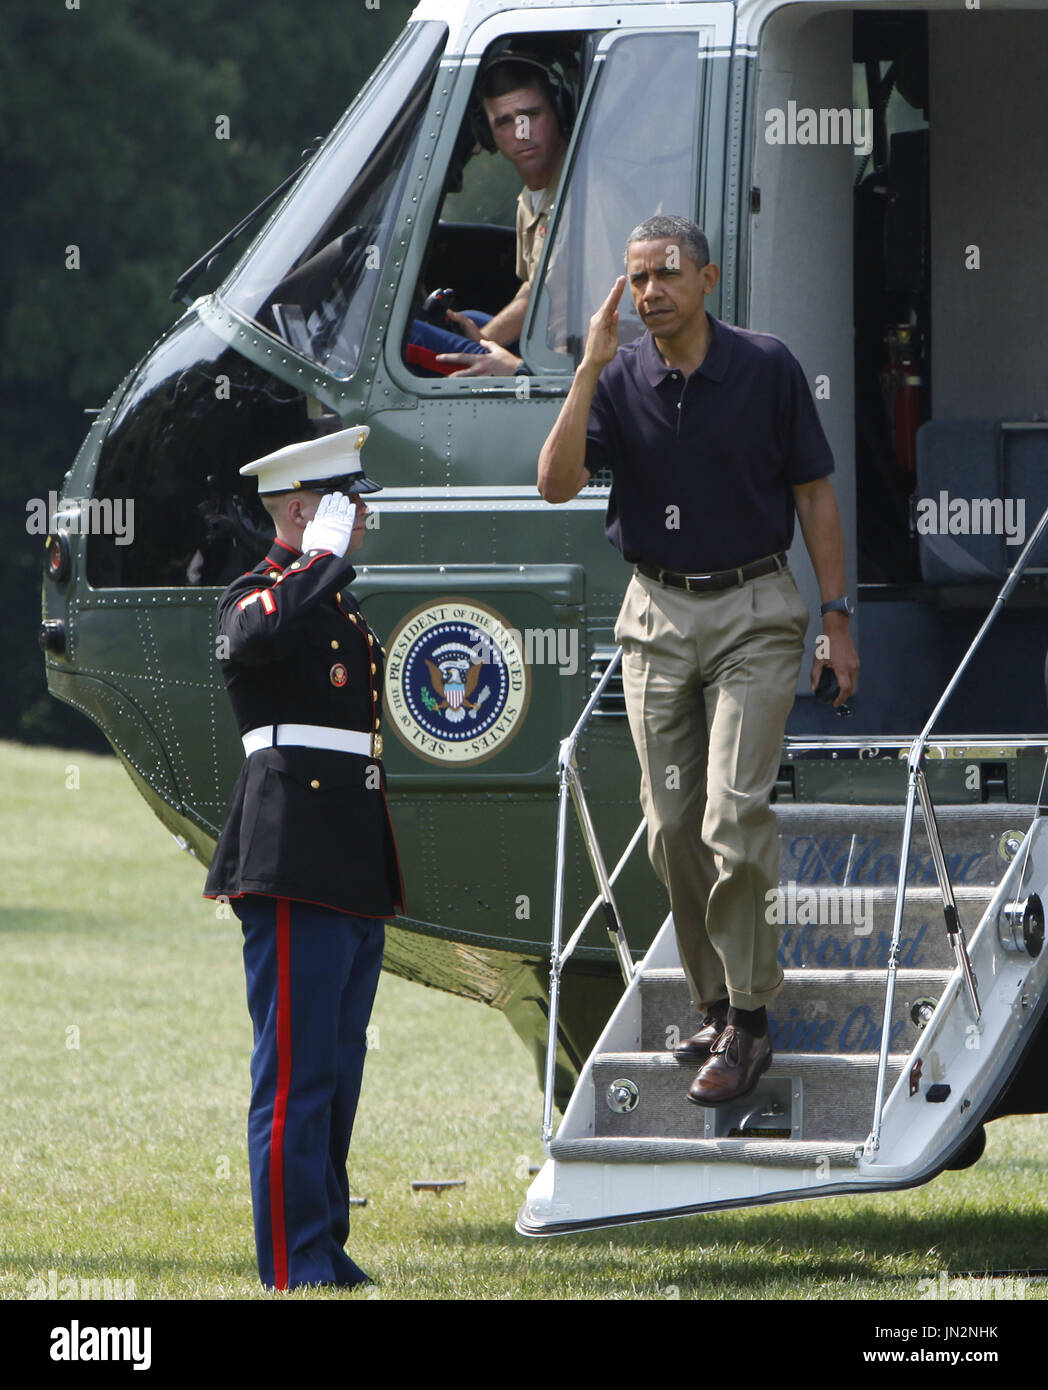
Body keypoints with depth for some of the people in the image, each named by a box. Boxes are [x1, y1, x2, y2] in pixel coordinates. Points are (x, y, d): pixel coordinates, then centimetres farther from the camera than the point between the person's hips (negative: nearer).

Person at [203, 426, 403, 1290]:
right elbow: (253, 638, -34)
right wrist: (322, 559, -21)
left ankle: (325, 1250, 17)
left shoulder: (336, 605, 22)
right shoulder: (261, 595, -7)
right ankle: (295, 1263, -9)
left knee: (336, 1069, 12)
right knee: (297, 1071, -9)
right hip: (297, 873, -10)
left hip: (353, 879, 10)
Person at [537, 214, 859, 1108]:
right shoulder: (619, 382, 0)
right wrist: (591, 368, -19)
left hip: (754, 613, -3)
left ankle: (749, 1018, -9)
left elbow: (814, 495, 1)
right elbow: (558, 483, -13)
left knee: (735, 815, -14)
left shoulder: (768, 367, -5)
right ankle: (714, 1004, 17)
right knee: (673, 828, 5)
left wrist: (837, 618, -2)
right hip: (658, 618, 3)